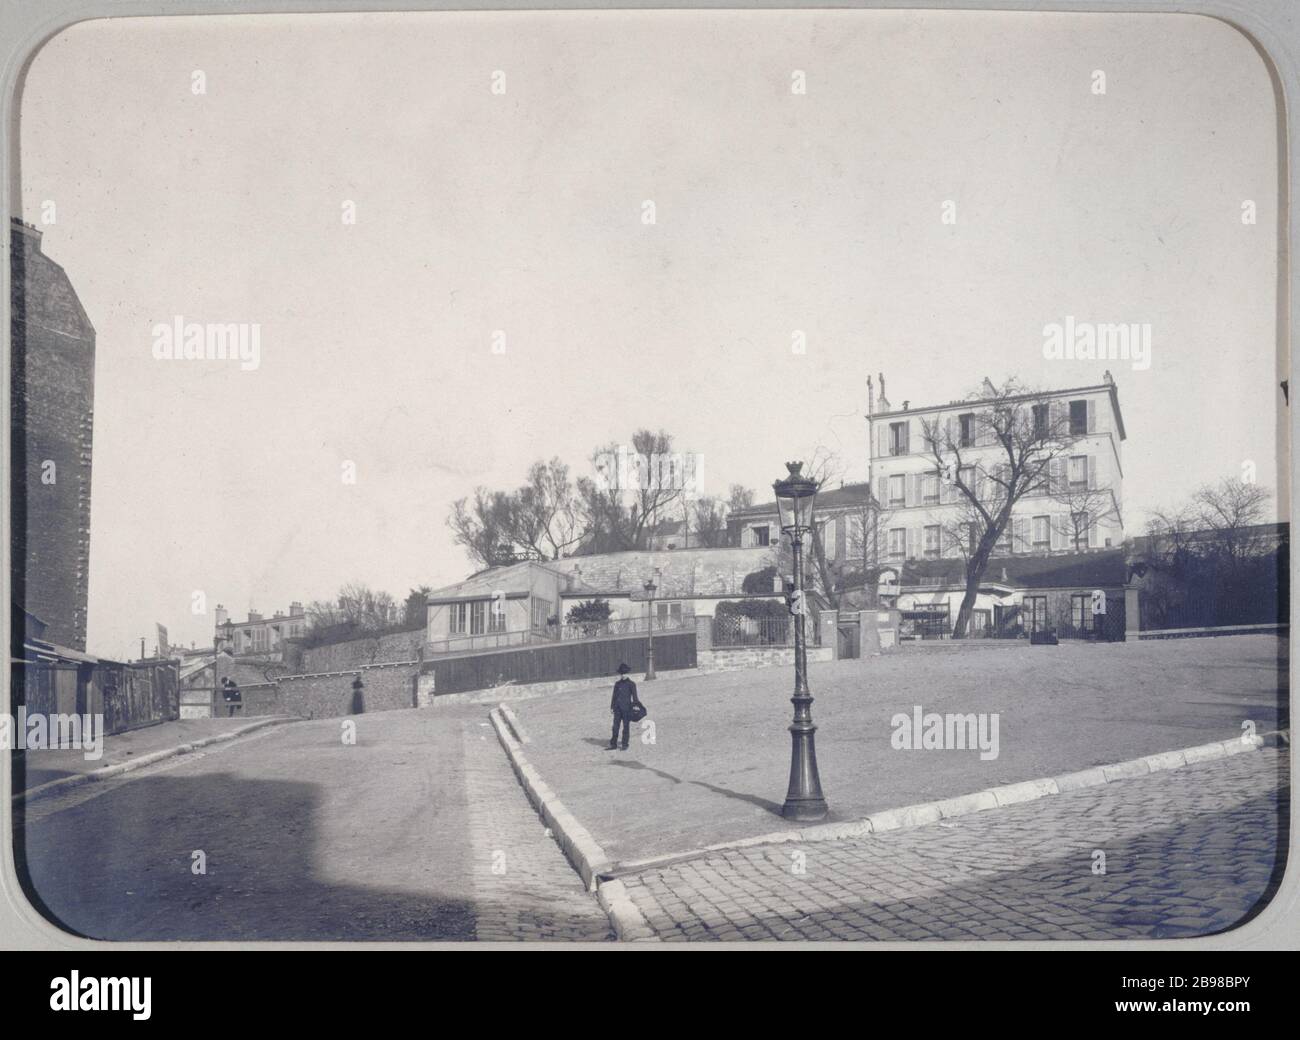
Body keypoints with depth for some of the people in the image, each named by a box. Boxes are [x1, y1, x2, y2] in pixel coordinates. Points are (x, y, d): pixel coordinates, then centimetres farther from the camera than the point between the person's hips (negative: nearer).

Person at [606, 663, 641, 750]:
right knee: (615, 726, 4)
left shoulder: (631, 684, -3)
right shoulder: (617, 684, 9)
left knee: (626, 727, 2)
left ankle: (625, 745, 10)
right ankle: (613, 744, 11)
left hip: (627, 709, -4)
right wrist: (612, 707, 11)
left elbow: (634, 697, -2)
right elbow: (614, 696, 14)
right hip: (618, 708, 4)